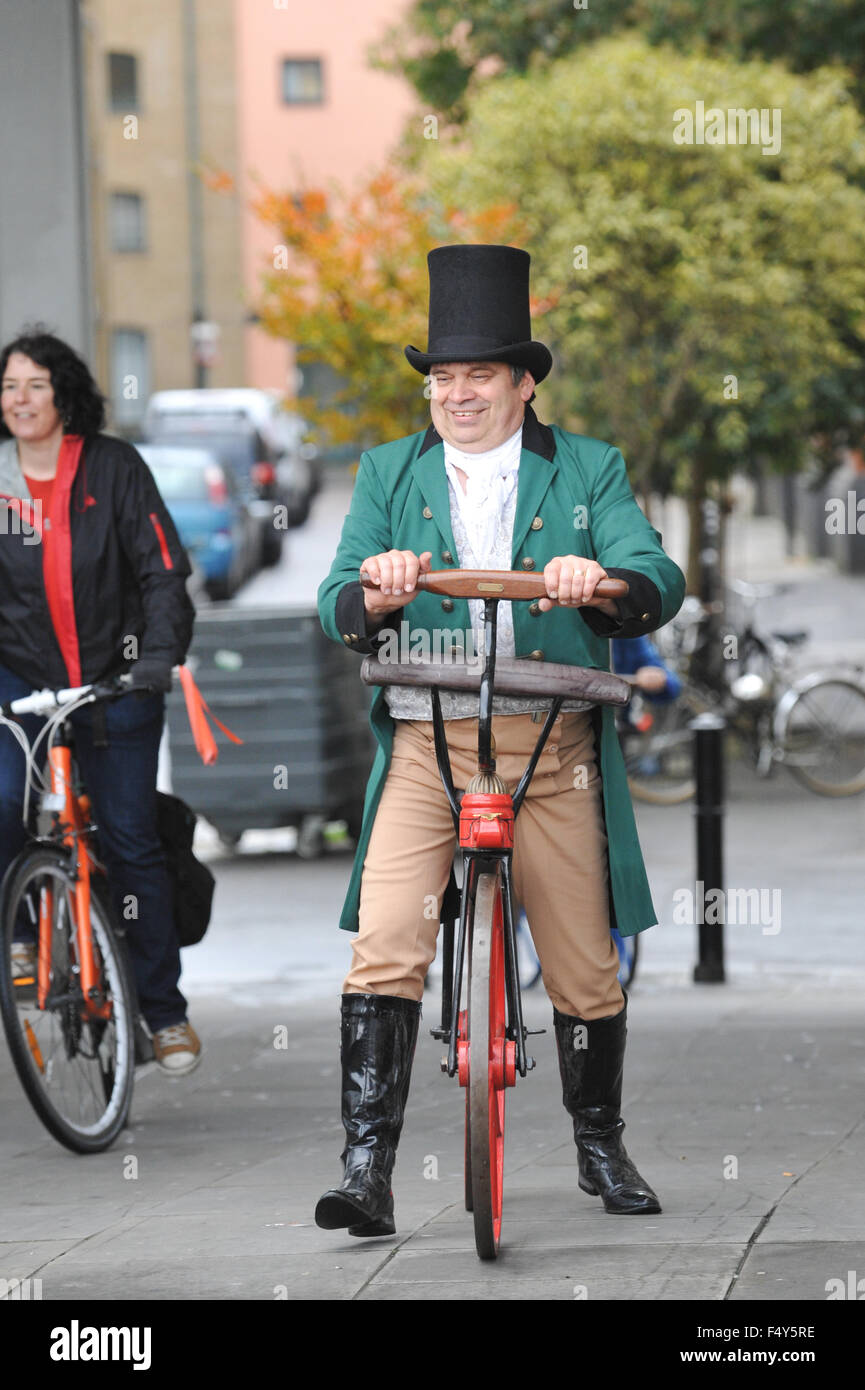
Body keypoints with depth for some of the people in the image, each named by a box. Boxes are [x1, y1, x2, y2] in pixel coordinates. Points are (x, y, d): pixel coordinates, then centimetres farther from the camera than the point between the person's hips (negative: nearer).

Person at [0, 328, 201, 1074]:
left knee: (131, 843, 0)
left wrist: (161, 650, -21)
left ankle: (167, 1010, 11)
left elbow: (163, 569, -6)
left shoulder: (113, 468, -6)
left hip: (116, 680, -1)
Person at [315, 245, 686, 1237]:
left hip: (554, 750, 0)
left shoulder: (588, 471, 9)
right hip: (423, 745, 0)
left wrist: (602, 584, -28)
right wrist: (375, 593, -21)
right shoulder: (388, 475, 13)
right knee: (384, 951, -16)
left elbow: (659, 586, -5)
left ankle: (600, 1147, 28)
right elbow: (336, 608, 3)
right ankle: (367, 1167, -15)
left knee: (585, 970, 6)